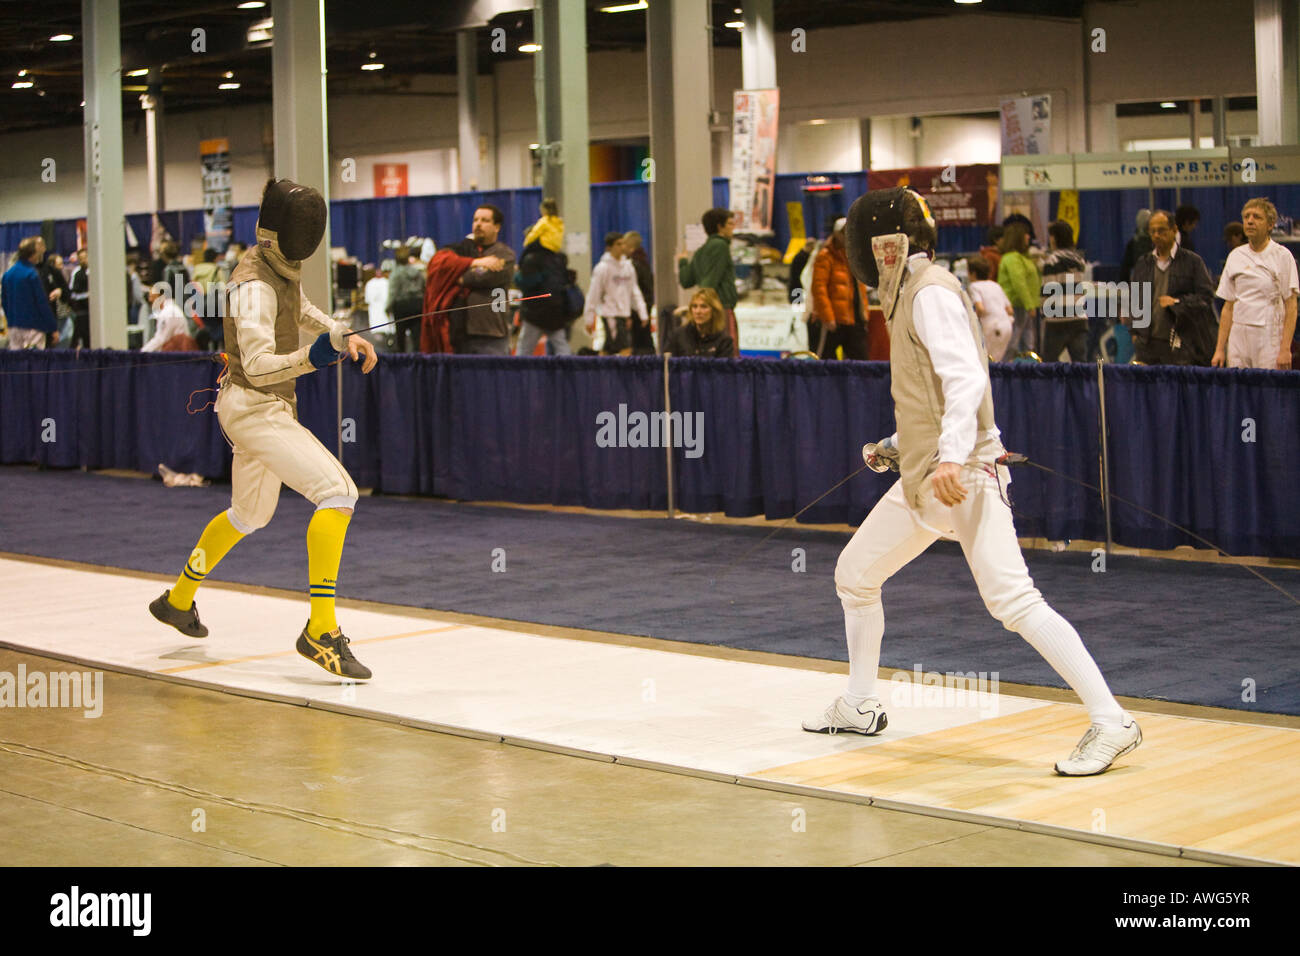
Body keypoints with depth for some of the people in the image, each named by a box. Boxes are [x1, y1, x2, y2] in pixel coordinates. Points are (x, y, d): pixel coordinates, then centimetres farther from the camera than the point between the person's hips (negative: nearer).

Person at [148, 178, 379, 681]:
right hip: (255, 410, -10)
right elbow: (259, 366, -30)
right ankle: (321, 629, -24)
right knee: (338, 492, -23)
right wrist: (314, 355, -46)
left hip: (271, 408, 10)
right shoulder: (254, 285, -23)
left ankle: (178, 599, 46)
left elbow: (298, 307, 27)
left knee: (250, 515, 28)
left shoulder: (283, 266, 5)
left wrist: (345, 334, 14)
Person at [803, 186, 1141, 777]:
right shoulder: (909, 295, 17)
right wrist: (898, 448, 26)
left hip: (962, 474, -10)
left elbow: (966, 379, -26)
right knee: (854, 575, 18)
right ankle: (860, 706, 33)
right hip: (922, 479, 10)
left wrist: (951, 457, -38)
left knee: (1013, 601, -20)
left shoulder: (931, 292, -13)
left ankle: (1110, 724, -20)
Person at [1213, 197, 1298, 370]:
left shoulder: (1282, 256, 0)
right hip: (1238, 336, 4)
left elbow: (1291, 306, -5)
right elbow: (1228, 307, 13)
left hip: (1270, 337, -4)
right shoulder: (1235, 256, 11)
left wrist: (1285, 349, -14)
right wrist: (1219, 349, 6)